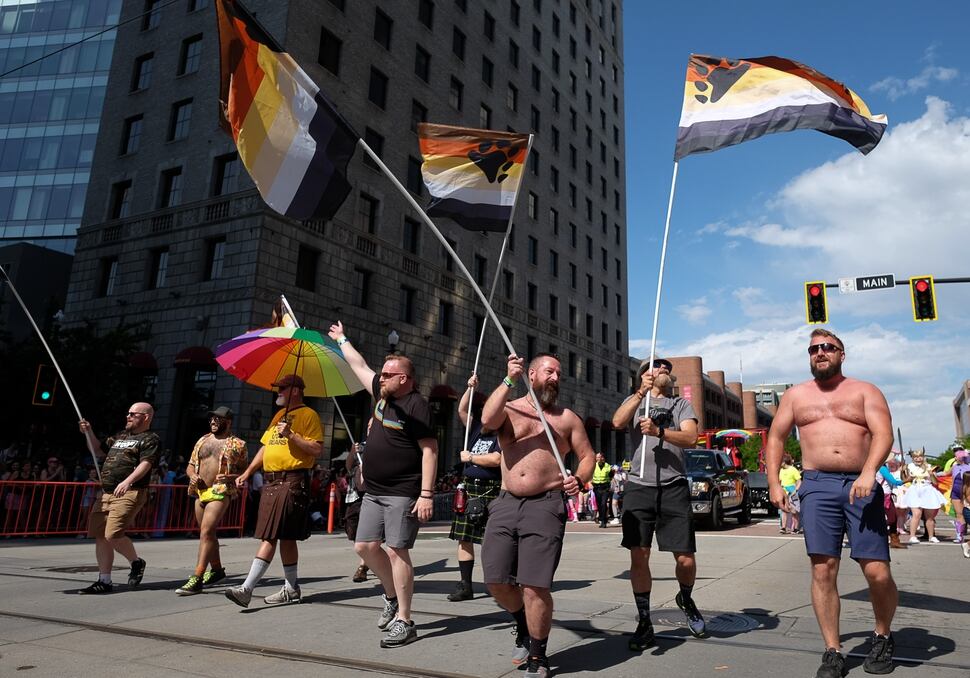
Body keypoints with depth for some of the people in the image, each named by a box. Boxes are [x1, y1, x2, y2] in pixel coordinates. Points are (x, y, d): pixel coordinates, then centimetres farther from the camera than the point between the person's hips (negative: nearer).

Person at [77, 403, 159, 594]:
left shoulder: (150, 439, -2)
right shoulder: (121, 436, 25)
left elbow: (145, 464, -17)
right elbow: (98, 450, 36)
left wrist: (128, 481, -32)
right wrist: (89, 433, 21)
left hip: (130, 493, -9)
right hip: (106, 493, 9)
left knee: (113, 535, -18)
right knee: (100, 536, 5)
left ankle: (136, 562, 7)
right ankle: (105, 581, 14)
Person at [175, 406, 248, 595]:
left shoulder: (237, 444, -1)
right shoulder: (202, 441, 16)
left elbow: (244, 471, 0)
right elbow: (191, 464, 21)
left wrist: (229, 477, -19)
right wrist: (192, 475, -1)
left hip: (220, 492, -7)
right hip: (200, 491, 7)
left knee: (206, 531, -17)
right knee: (208, 533, 16)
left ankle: (197, 579, -18)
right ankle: (217, 569, 34)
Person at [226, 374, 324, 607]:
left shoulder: (308, 415, -4)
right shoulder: (279, 414, 22)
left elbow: (317, 450, -13)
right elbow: (266, 446, 25)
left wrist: (291, 435, -19)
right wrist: (247, 472, 17)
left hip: (292, 481, -9)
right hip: (271, 481, 9)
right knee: (269, 536, 8)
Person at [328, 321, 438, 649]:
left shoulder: (416, 405, -14)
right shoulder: (382, 393, 10)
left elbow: (430, 450, -17)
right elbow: (360, 366, 25)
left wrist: (427, 494, -22)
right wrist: (342, 339, 34)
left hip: (403, 493, -9)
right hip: (374, 491, 9)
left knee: (397, 551, -7)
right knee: (365, 546, 10)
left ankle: (403, 622, 3)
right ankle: (392, 597, 30)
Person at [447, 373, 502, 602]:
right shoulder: (477, 430, 14)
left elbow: (495, 460, -20)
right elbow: (462, 411, 19)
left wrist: (470, 457, -7)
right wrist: (470, 388, 9)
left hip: (491, 491, -7)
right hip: (469, 489, 7)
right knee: (464, 538, 7)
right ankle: (465, 585, 14)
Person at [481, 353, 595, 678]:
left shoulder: (567, 418, 12)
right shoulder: (509, 409, 9)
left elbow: (587, 456, 10)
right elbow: (487, 420, -14)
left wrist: (579, 479, -10)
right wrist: (509, 381, -17)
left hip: (545, 505, -2)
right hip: (506, 503, 2)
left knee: (535, 586, -8)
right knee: (496, 580, 3)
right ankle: (524, 625, 35)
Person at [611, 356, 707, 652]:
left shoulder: (682, 404, 14)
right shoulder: (634, 400, 16)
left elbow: (690, 438, -3)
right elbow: (618, 422, -6)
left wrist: (658, 431, -19)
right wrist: (642, 392, -14)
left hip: (674, 487, 0)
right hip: (639, 486, 0)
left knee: (686, 558, 0)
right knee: (638, 557, -2)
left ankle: (686, 599, 32)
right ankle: (644, 623, 13)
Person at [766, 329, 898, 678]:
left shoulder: (865, 391, 10)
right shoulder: (796, 395, 16)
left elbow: (883, 433, -5)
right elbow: (776, 438, 17)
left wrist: (869, 471, -22)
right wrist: (774, 482, 6)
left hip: (861, 485, -1)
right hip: (817, 486, 1)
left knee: (878, 572, -6)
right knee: (823, 571, -4)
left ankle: (883, 636, 22)